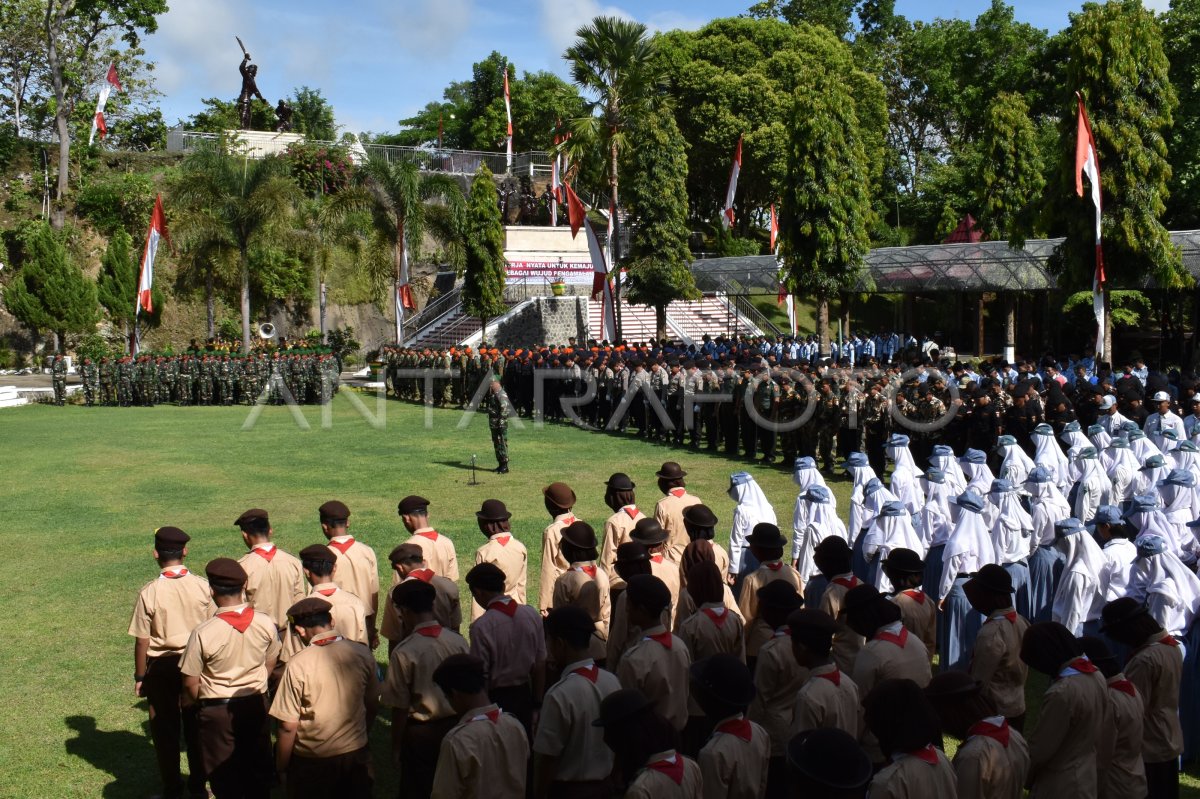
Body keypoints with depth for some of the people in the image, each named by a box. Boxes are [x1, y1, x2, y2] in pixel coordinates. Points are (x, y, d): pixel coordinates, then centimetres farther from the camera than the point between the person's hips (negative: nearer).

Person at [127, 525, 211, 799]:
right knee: (196, 726, 16)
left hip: (161, 667, -2)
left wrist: (139, 677, 2)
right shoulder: (202, 586, -10)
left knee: (165, 730, 13)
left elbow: (142, 641, -11)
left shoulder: (149, 593, -16)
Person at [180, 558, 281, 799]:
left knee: (225, 773, 13)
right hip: (256, 705, 3)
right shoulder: (266, 624, -12)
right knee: (258, 769, 20)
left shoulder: (203, 634, -23)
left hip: (218, 710, -3)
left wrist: (204, 702, 7)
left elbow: (190, 683, -13)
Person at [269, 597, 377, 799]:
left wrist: (281, 768, -2)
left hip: (312, 761, -3)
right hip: (356, 753, 3)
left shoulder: (298, 664, -21)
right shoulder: (363, 654, -9)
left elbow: (288, 726, -16)